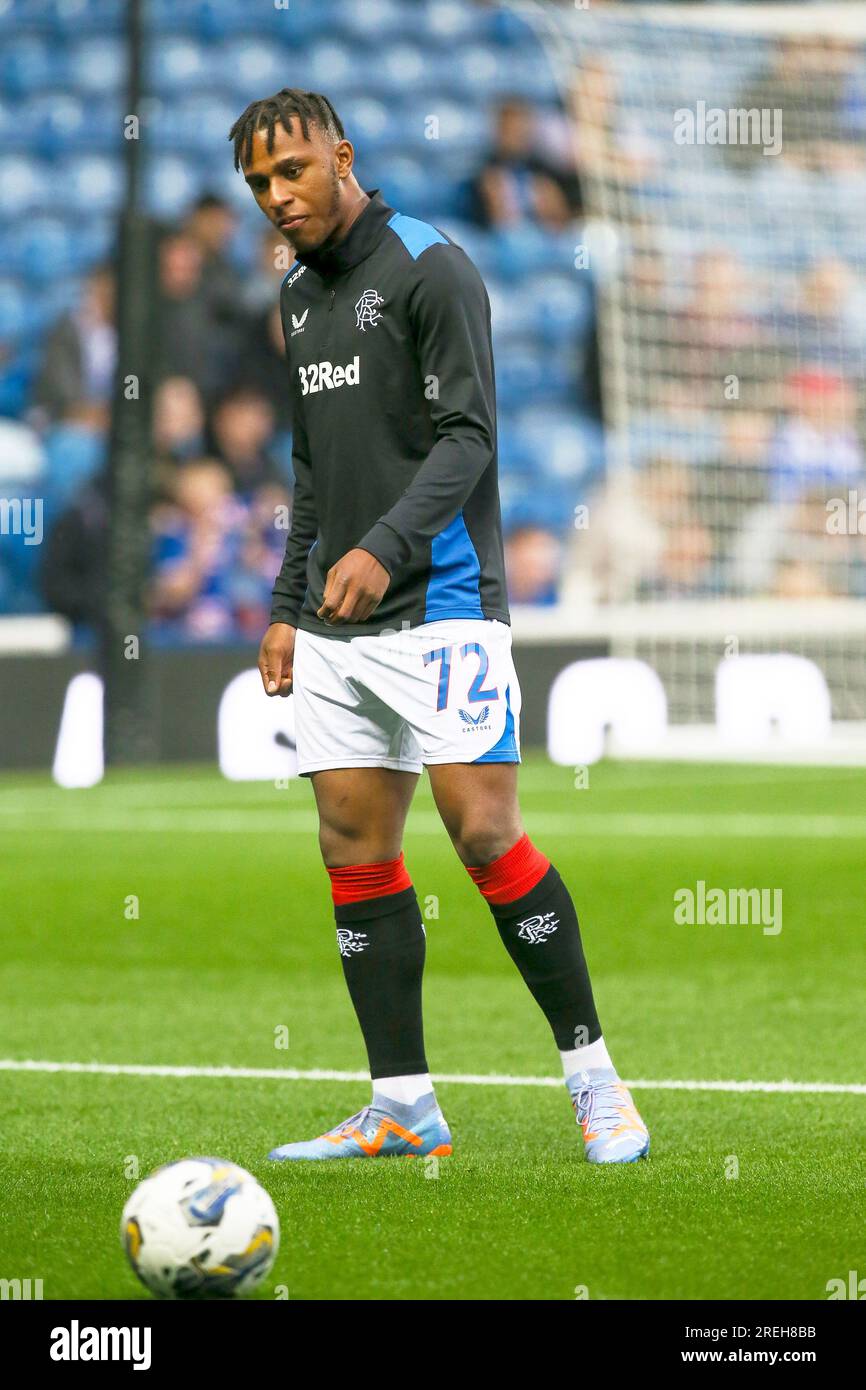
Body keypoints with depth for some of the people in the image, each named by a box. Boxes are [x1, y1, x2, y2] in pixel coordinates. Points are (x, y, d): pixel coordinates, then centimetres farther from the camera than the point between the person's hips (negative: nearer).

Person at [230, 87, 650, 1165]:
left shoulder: (428, 268, -6)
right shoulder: (299, 298, 17)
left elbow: (467, 437, -14)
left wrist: (384, 547, -26)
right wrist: (286, 609, 19)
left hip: (438, 607, -7)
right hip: (335, 631, 7)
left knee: (484, 833, -13)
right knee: (355, 852, 2)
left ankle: (593, 1076, -2)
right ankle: (403, 1107, 6)